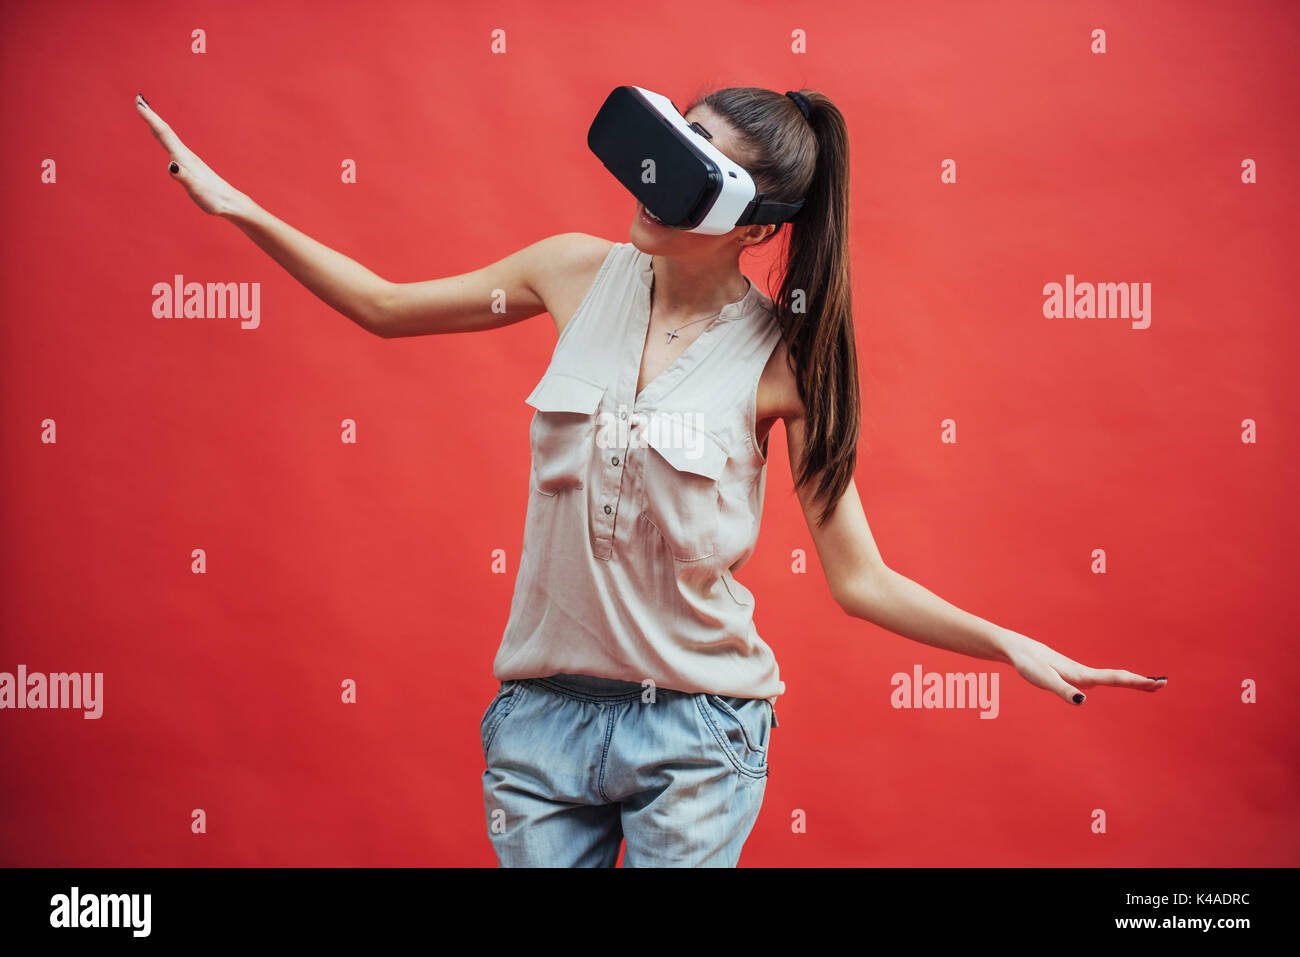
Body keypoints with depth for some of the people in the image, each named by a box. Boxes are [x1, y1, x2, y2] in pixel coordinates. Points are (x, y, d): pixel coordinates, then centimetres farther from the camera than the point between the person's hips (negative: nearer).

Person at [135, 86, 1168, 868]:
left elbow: (860, 579, -8)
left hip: (693, 731, -3)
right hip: (544, 711, 3)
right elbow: (385, 306, 10)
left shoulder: (782, 357, -11)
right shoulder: (583, 271, -2)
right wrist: (241, 208, 4)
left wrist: (1011, 645, -21)